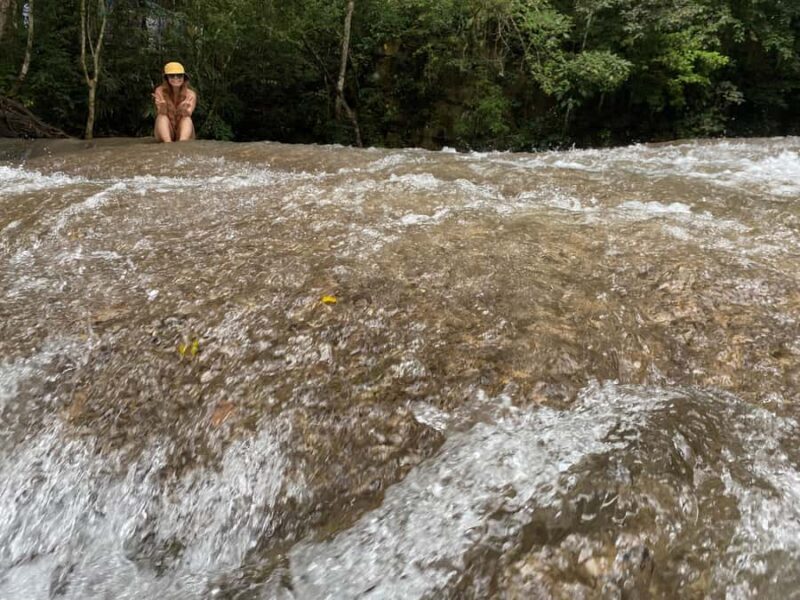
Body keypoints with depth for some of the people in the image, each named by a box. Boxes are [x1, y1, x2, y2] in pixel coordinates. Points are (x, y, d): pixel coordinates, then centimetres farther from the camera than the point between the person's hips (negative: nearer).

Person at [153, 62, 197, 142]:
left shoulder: (190, 94, -9)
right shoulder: (160, 91, -7)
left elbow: (188, 115, -24)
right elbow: (161, 114, -17)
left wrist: (184, 110, -48)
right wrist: (162, 107, -41)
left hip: (183, 133, 0)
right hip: (166, 134, 0)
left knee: (187, 119, -27)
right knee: (162, 117, -26)